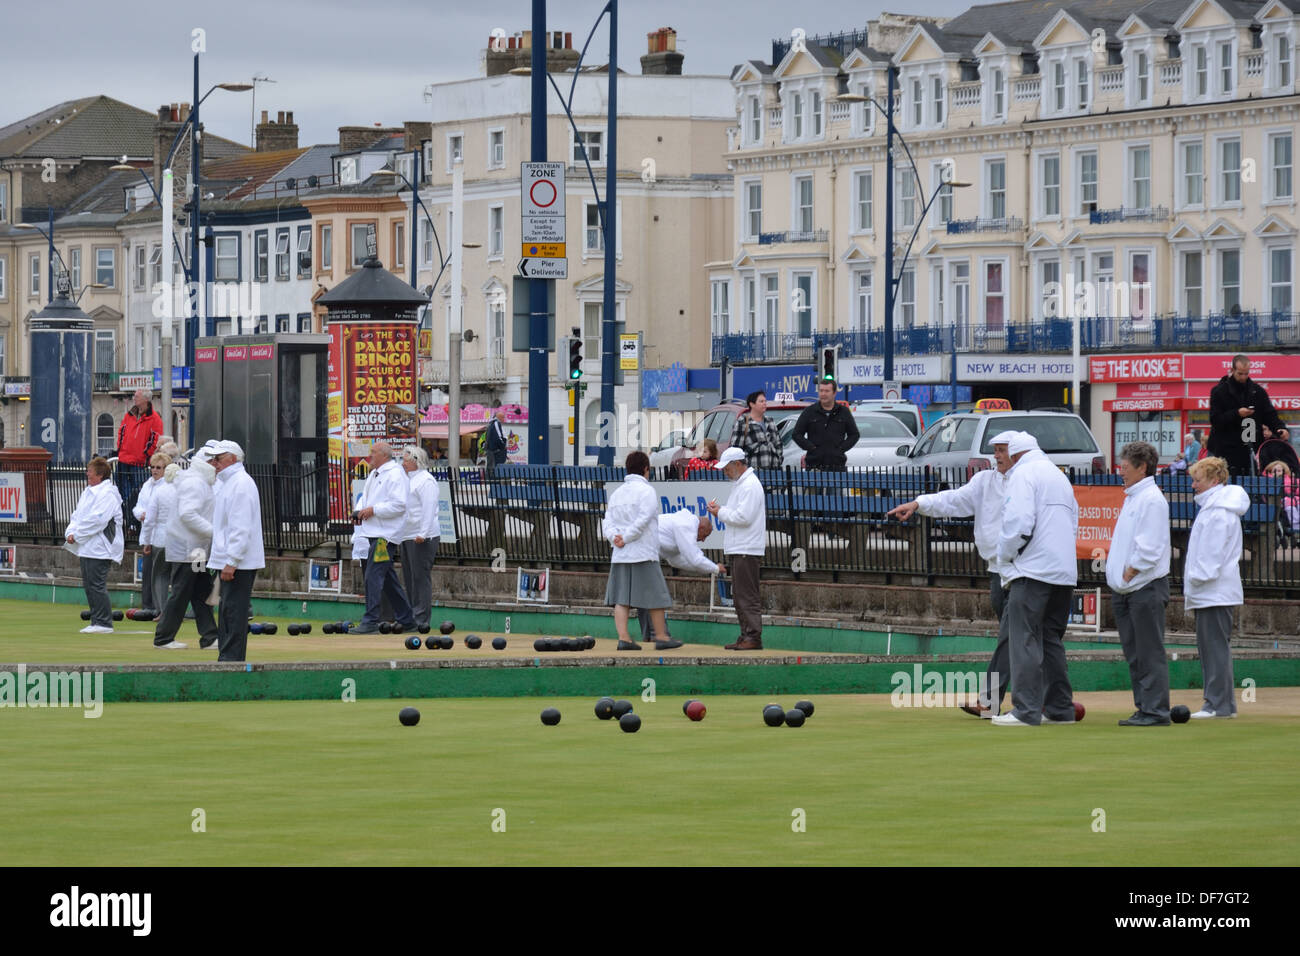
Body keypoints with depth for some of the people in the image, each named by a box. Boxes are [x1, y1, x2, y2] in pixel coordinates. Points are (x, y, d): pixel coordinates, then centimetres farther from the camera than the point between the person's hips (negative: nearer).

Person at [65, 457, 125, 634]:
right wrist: (71, 532, 0)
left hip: (99, 548, -10)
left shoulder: (107, 493, -12)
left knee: (97, 586, -10)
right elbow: (77, 515, 19)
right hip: (86, 547, 10)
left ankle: (104, 623, -6)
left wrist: (77, 535, -15)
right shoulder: (88, 492, 18)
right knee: (88, 585, 11)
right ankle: (96, 621, 16)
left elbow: (96, 520, -20)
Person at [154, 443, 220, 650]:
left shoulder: (202, 482, 17)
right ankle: (163, 638, 4)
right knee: (180, 594, -4)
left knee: (202, 593, 9)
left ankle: (209, 638, 11)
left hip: (197, 549, 11)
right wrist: (213, 532, -25)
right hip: (186, 548, -11)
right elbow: (188, 514, -27)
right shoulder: (194, 483, -17)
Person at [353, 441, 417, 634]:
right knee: (388, 578, 12)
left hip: (384, 535, -10)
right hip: (374, 532, 10)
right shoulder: (374, 475, 18)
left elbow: (399, 505, -20)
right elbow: (365, 497, 30)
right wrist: (360, 511, 9)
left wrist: (373, 510, -18)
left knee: (373, 575, -14)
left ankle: (370, 622, -14)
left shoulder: (394, 475, -12)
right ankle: (406, 620, 18)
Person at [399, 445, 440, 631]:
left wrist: (422, 534, -23)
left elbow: (429, 508, -18)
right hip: (407, 537, 10)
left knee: (420, 577, -10)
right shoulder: (409, 479, 20)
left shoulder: (426, 480, -10)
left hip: (422, 538, -10)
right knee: (409, 578, 10)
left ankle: (421, 619, -10)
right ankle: (411, 616, 14)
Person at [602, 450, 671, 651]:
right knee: (656, 598, 3)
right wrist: (625, 539, -9)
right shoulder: (646, 491, -4)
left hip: (619, 556, 6)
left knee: (621, 598, 0)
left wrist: (615, 537, -5)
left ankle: (623, 638, -9)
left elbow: (607, 522, 10)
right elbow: (643, 519, -15)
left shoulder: (617, 493, 17)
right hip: (643, 554, -6)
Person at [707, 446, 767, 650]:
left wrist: (721, 513, -9)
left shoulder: (750, 486, -13)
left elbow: (743, 517, -21)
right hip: (738, 549, 11)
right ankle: (746, 636, 14)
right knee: (739, 595, 11)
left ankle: (753, 637, -10)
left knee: (747, 595, -10)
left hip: (747, 551, -11)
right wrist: (720, 509, 8)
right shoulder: (739, 484, 19)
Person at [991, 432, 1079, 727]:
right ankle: (1060, 708, 13)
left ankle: (1026, 710, -14)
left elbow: (1018, 522, -16)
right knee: (1052, 639, 14)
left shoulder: (1023, 473, -4)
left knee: (1025, 640, -9)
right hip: (1065, 572, 8)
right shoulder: (1059, 476, 22)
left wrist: (1004, 558, -3)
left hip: (1033, 570, -8)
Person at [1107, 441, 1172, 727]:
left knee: (1150, 652, -7)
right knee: (1134, 653, 10)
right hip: (1125, 587, 10)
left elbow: (1149, 548, -19)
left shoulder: (1152, 500, -12)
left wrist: (1129, 574, -14)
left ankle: (1155, 710, -7)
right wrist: (1119, 578, 12)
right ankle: (1144, 708, 14)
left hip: (1146, 587, -10)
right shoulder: (1131, 497, 17)